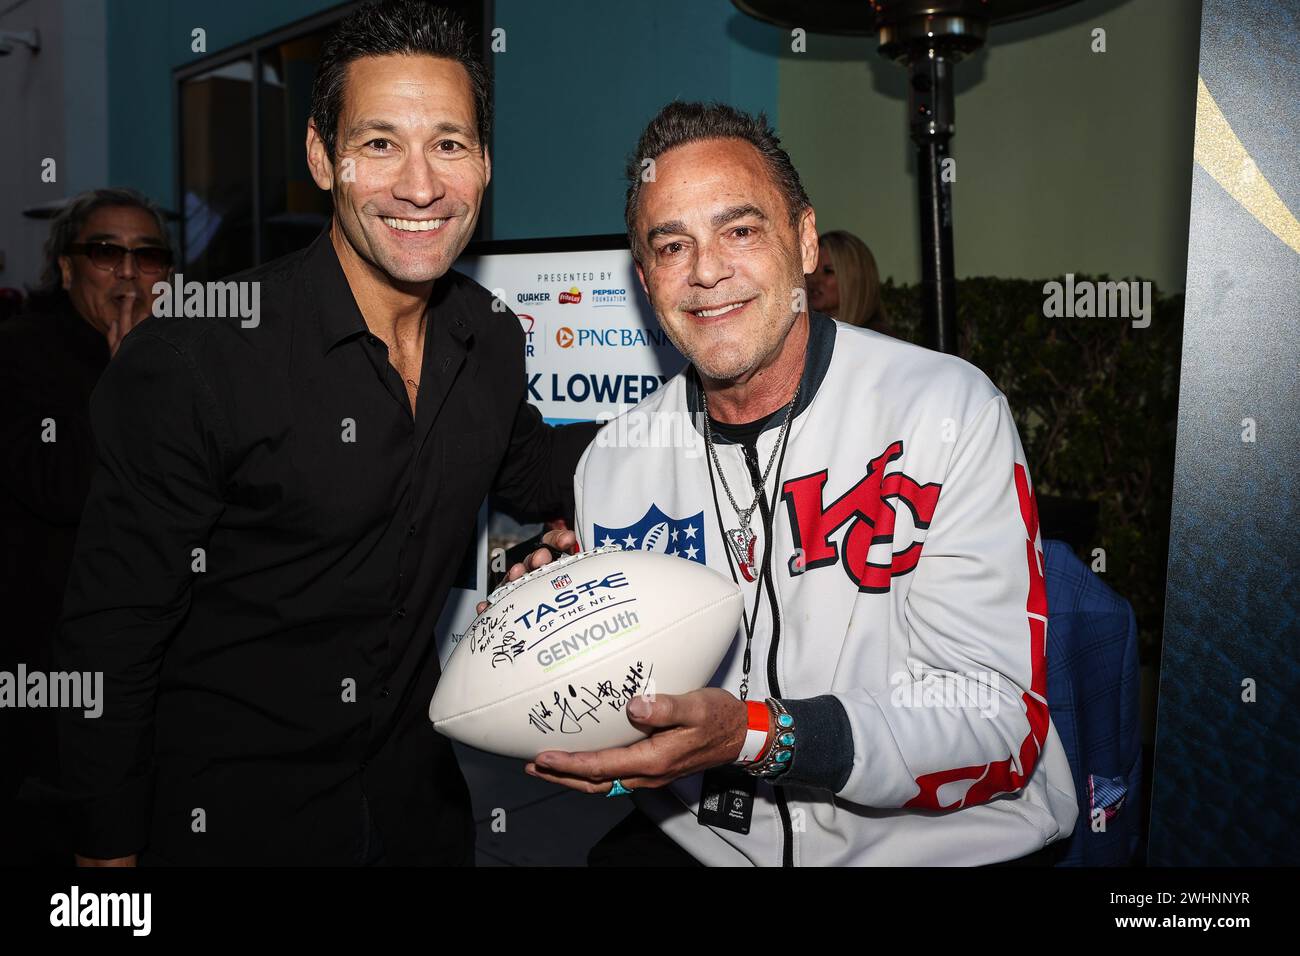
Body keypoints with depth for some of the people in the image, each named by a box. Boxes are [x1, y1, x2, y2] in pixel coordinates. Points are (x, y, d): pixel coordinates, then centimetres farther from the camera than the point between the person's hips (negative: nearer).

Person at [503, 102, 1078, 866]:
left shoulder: (949, 411, -11)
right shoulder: (615, 464, 2)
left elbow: (1001, 728, -15)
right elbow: (616, 714, 10)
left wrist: (759, 737, -27)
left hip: (942, 844, -2)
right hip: (702, 840, 3)